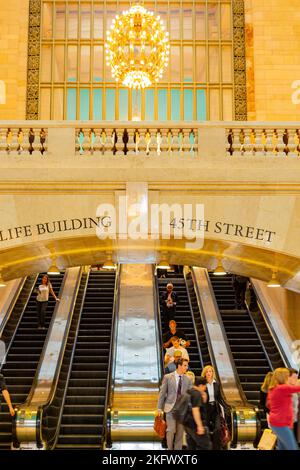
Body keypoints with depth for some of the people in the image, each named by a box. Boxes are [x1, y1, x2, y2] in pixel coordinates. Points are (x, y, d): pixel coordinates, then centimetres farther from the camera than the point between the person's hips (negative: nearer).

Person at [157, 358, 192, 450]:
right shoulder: (168, 377, -2)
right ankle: (170, 448, 12)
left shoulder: (187, 380, 5)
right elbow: (162, 393, 1)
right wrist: (159, 408, -1)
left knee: (180, 431, 5)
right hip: (170, 408, -3)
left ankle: (178, 448, 16)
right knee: (171, 430, -8)